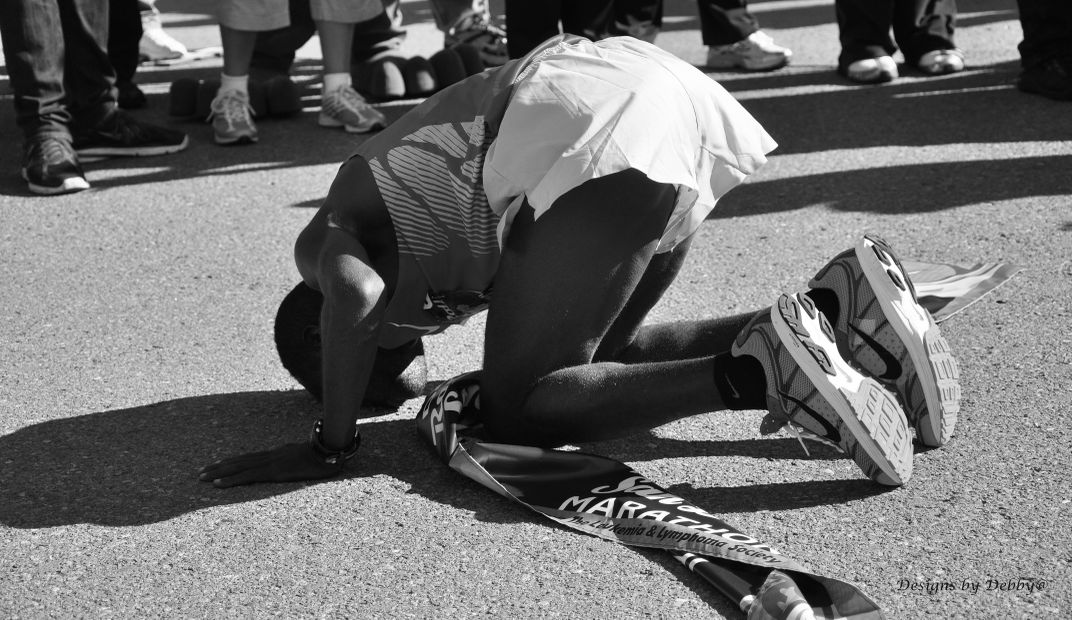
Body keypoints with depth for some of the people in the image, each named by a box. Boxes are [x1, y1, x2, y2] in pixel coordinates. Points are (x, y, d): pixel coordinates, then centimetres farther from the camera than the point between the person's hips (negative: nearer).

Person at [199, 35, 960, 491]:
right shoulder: (396, 207, 34)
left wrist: (330, 446, -2)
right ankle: (837, 301, 5)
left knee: (516, 409, 0)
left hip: (599, 138, -9)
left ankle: (760, 370, -20)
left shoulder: (322, 243, 11)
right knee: (597, 358, 20)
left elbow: (353, 294, -13)